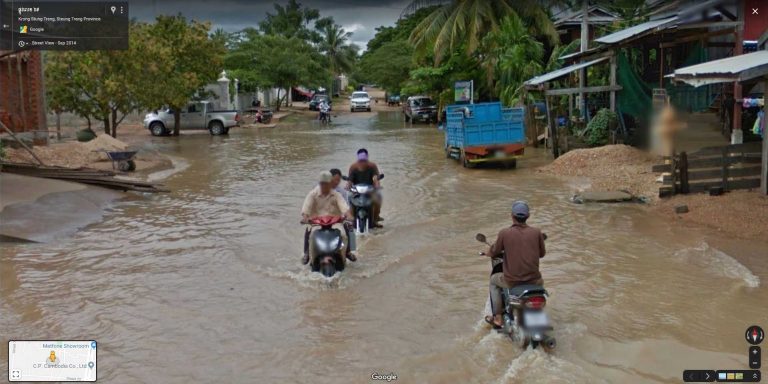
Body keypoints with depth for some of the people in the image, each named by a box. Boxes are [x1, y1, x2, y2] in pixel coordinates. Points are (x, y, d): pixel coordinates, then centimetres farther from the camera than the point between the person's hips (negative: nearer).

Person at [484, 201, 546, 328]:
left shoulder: (504, 233, -9)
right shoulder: (536, 232, -4)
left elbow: (494, 252, 5)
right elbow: (542, 253, 10)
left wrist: (489, 252, 29)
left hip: (512, 281, -2)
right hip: (533, 280, 2)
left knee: (494, 280, 29)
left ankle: (497, 318, 27)